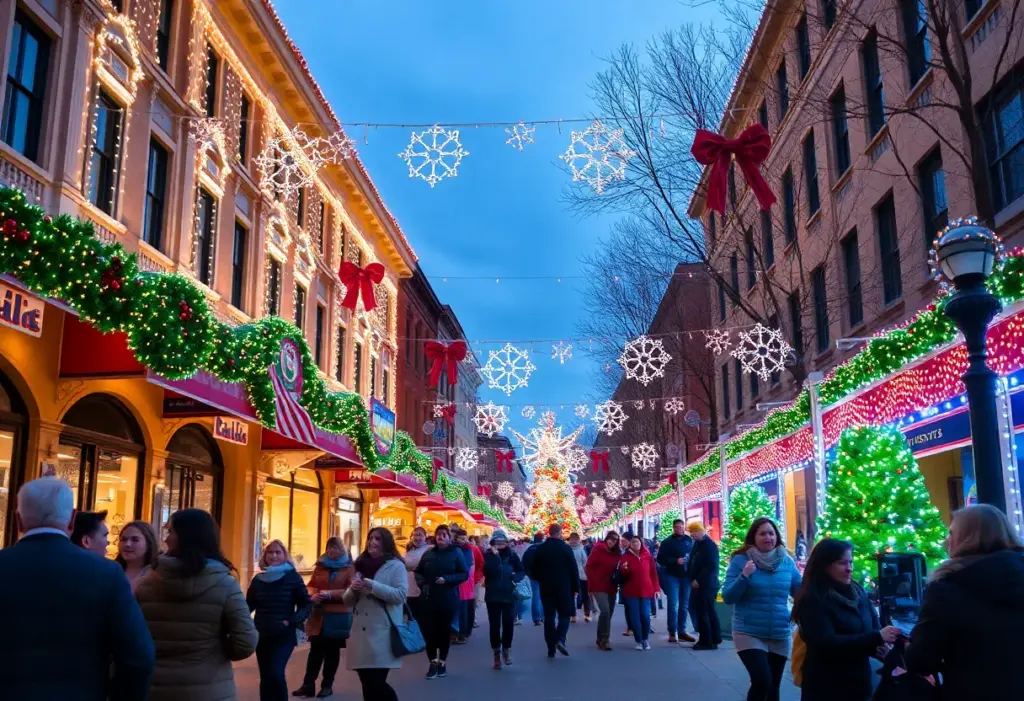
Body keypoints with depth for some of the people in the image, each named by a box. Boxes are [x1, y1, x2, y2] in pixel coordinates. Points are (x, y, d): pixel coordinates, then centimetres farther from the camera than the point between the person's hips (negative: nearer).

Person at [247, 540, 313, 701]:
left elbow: (306, 604, -3)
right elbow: (249, 605, 8)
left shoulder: (292, 576, -4)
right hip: (261, 635, 4)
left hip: (284, 635, -4)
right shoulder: (258, 579, 5)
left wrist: (293, 622, -18)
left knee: (276, 673, -18)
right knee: (265, 677, 9)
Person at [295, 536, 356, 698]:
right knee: (315, 650, 3)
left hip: (338, 616, -3)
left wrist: (330, 594, -24)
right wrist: (313, 595, -13)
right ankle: (308, 684, 6)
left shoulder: (349, 568, -3)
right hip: (318, 615, 3)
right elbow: (310, 585, 10)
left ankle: (327, 685, 14)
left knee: (332, 651, 7)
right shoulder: (320, 566, 11)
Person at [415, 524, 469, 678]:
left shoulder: (456, 552, -2)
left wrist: (447, 579, -18)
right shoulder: (428, 553, 6)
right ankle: (433, 661, 8)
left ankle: (442, 661, 20)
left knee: (444, 629, 6)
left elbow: (465, 574, -6)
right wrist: (423, 584, -5)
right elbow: (418, 572, 14)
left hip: (448, 598, -2)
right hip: (429, 598, 2)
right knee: (430, 629, -3)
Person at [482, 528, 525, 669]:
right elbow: (487, 571, -19)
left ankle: (506, 649, 18)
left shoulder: (511, 555, 2)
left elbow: (522, 571, 9)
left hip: (508, 595, 1)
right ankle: (496, 653, 14)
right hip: (493, 596, -1)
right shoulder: (488, 555, -2)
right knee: (494, 625, 1)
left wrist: (516, 579, -9)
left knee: (508, 623, -4)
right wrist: (494, 555, -22)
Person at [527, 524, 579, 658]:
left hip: (546, 588, 3)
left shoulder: (540, 549, 1)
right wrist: (575, 587, 2)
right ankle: (560, 639, -15)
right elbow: (574, 569, -7)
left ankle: (551, 648, 7)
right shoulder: (566, 548, -8)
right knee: (564, 614, 8)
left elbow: (534, 569, 6)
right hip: (564, 587, -3)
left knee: (548, 616, 9)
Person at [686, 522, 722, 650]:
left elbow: (712, 566, -20)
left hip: (706, 585, -9)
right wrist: (692, 578, 4)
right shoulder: (697, 544, 11)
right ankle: (714, 638, 23)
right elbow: (694, 563, 16)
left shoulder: (710, 545, -14)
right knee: (709, 611, 15)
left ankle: (706, 641, -1)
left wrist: (698, 580, -20)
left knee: (702, 612, -7)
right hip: (698, 584, 9)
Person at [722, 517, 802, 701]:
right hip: (749, 634, -4)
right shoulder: (740, 560, -8)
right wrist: (744, 576, -25)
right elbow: (727, 597, -10)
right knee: (762, 682, -20)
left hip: (780, 635, 4)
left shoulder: (787, 561, 1)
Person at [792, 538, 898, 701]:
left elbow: (873, 628, 5)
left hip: (859, 684, 6)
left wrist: (881, 644, -19)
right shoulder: (812, 600, -13)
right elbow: (827, 643, -22)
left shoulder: (858, 592, 6)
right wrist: (877, 638, -25)